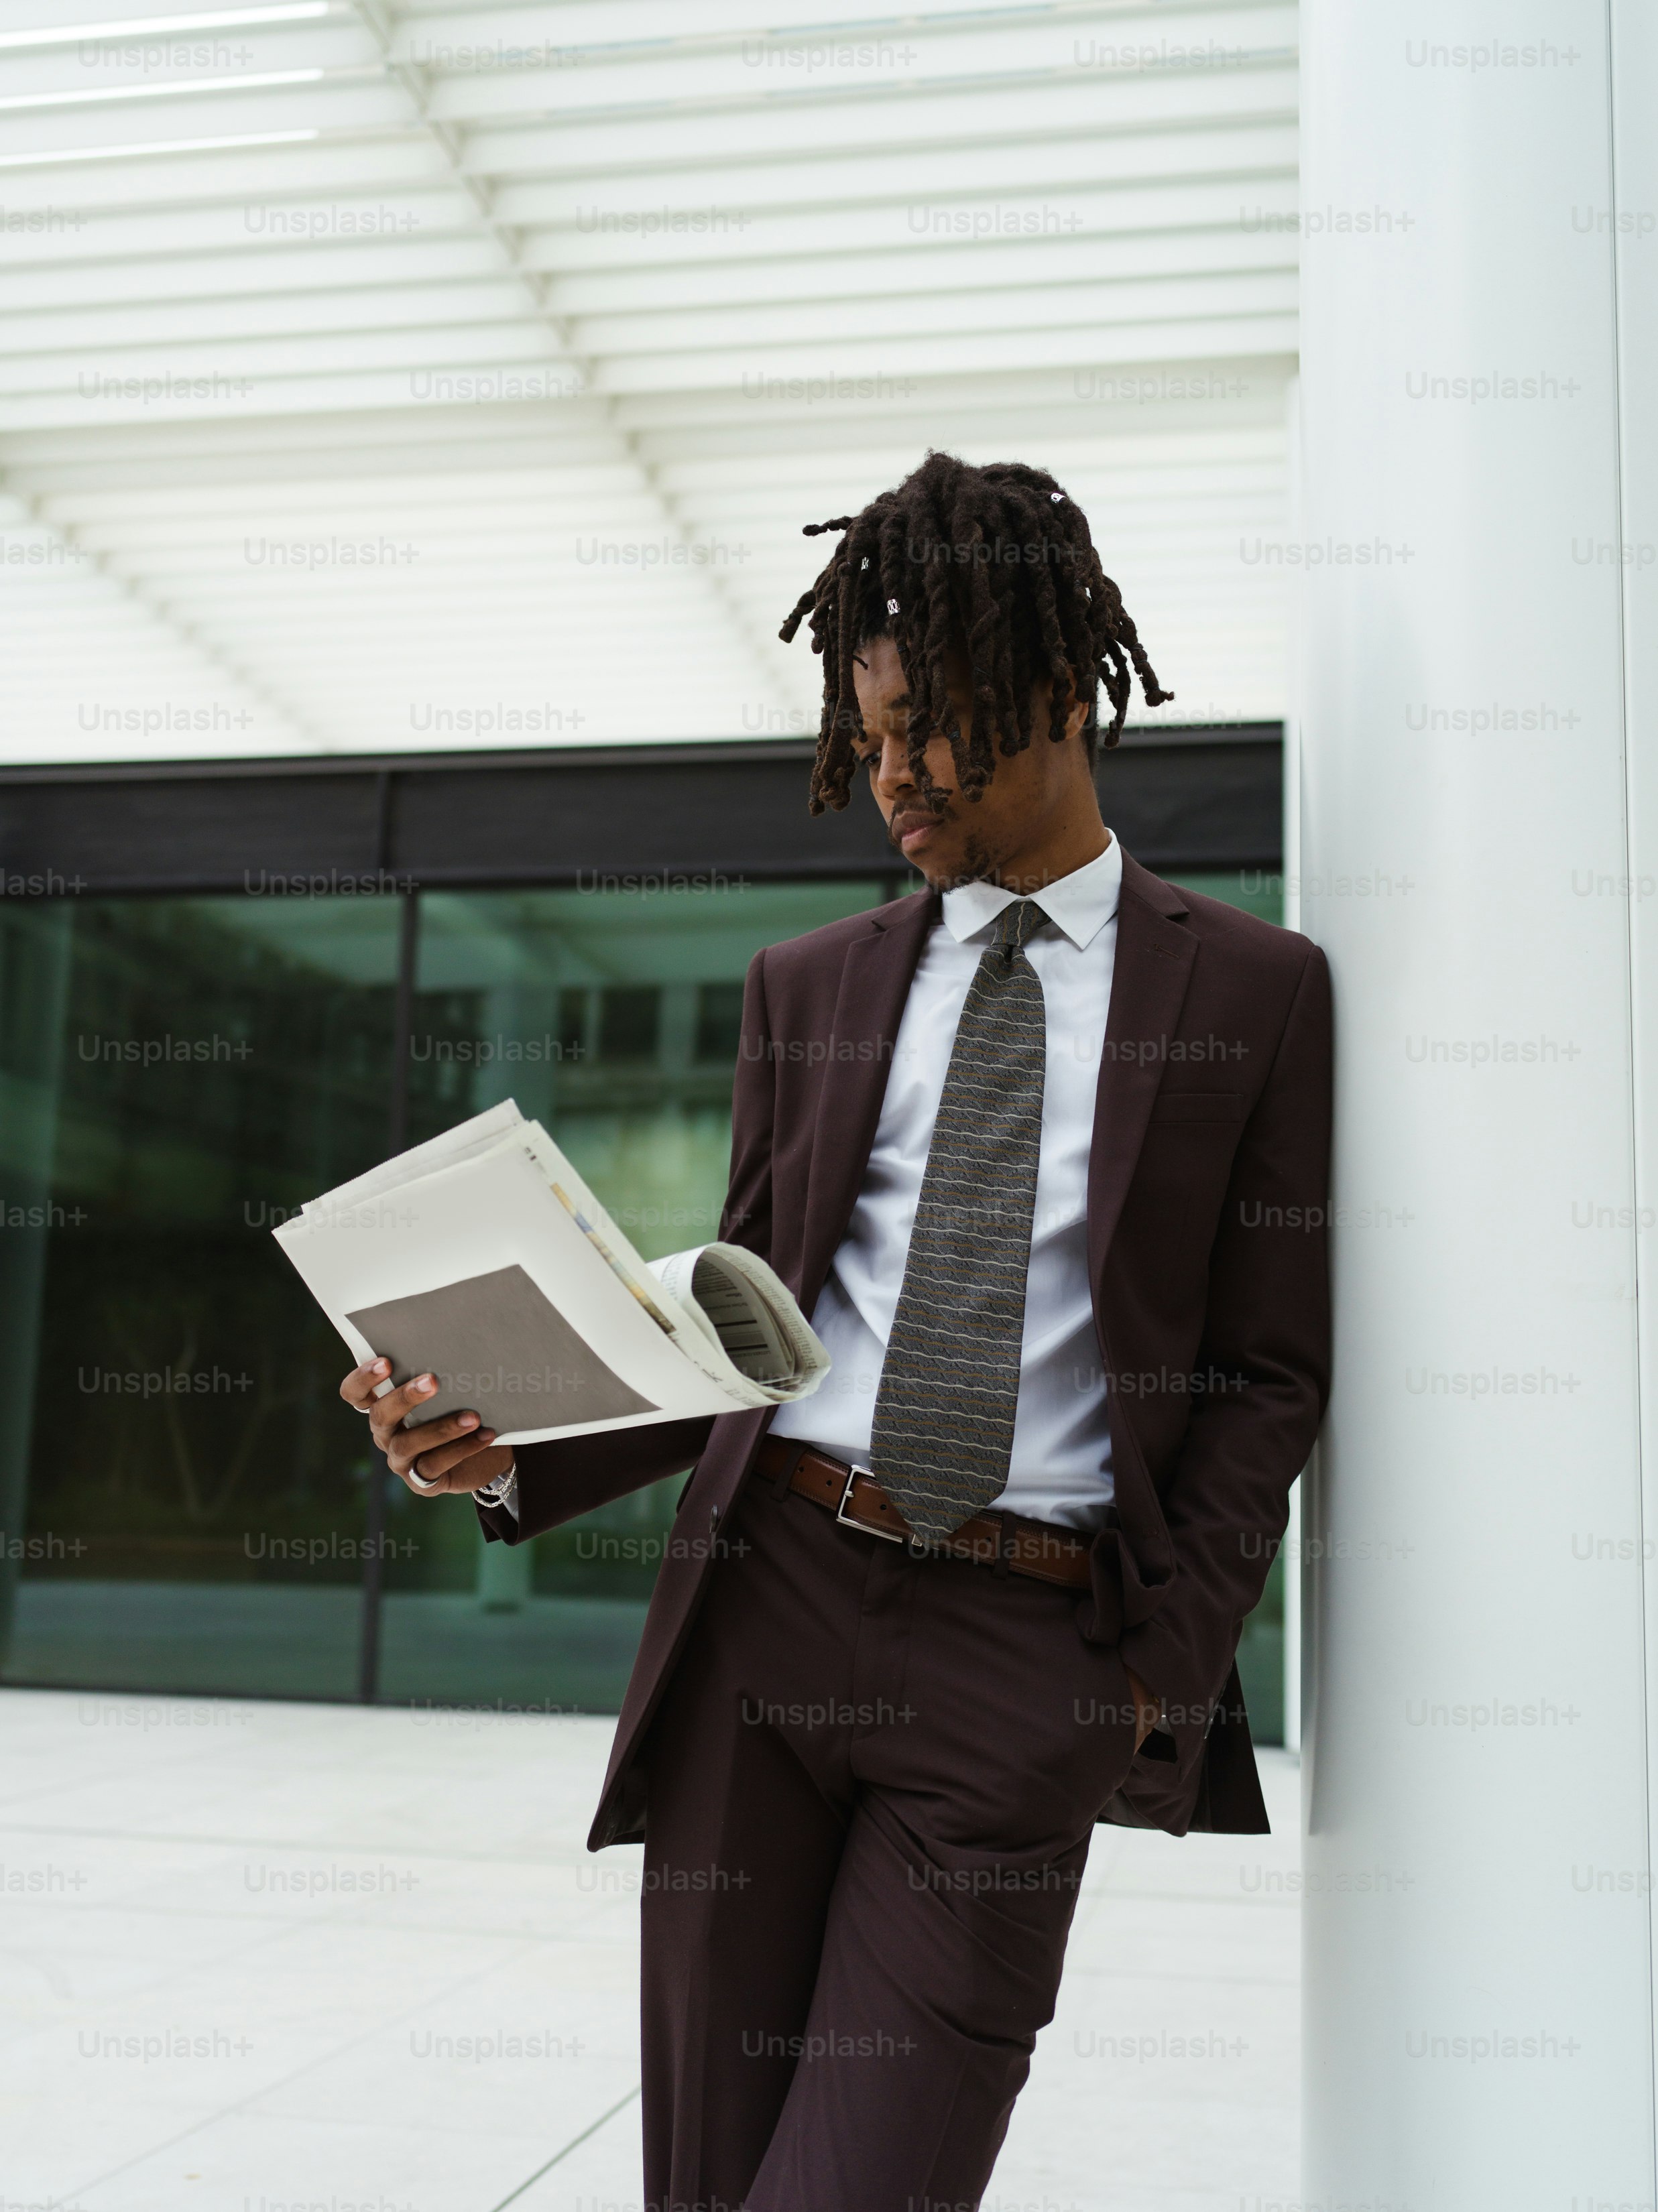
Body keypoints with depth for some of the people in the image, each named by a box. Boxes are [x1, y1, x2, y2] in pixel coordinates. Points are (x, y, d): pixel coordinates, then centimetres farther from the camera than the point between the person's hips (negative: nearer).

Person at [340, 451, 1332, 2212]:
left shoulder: (1252, 990, 5)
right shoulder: (808, 988, 13)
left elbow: (1267, 1373, 4)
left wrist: (1167, 1673, -4)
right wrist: (510, 1452, -4)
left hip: (1026, 1662, -3)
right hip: (770, 1602, 3)